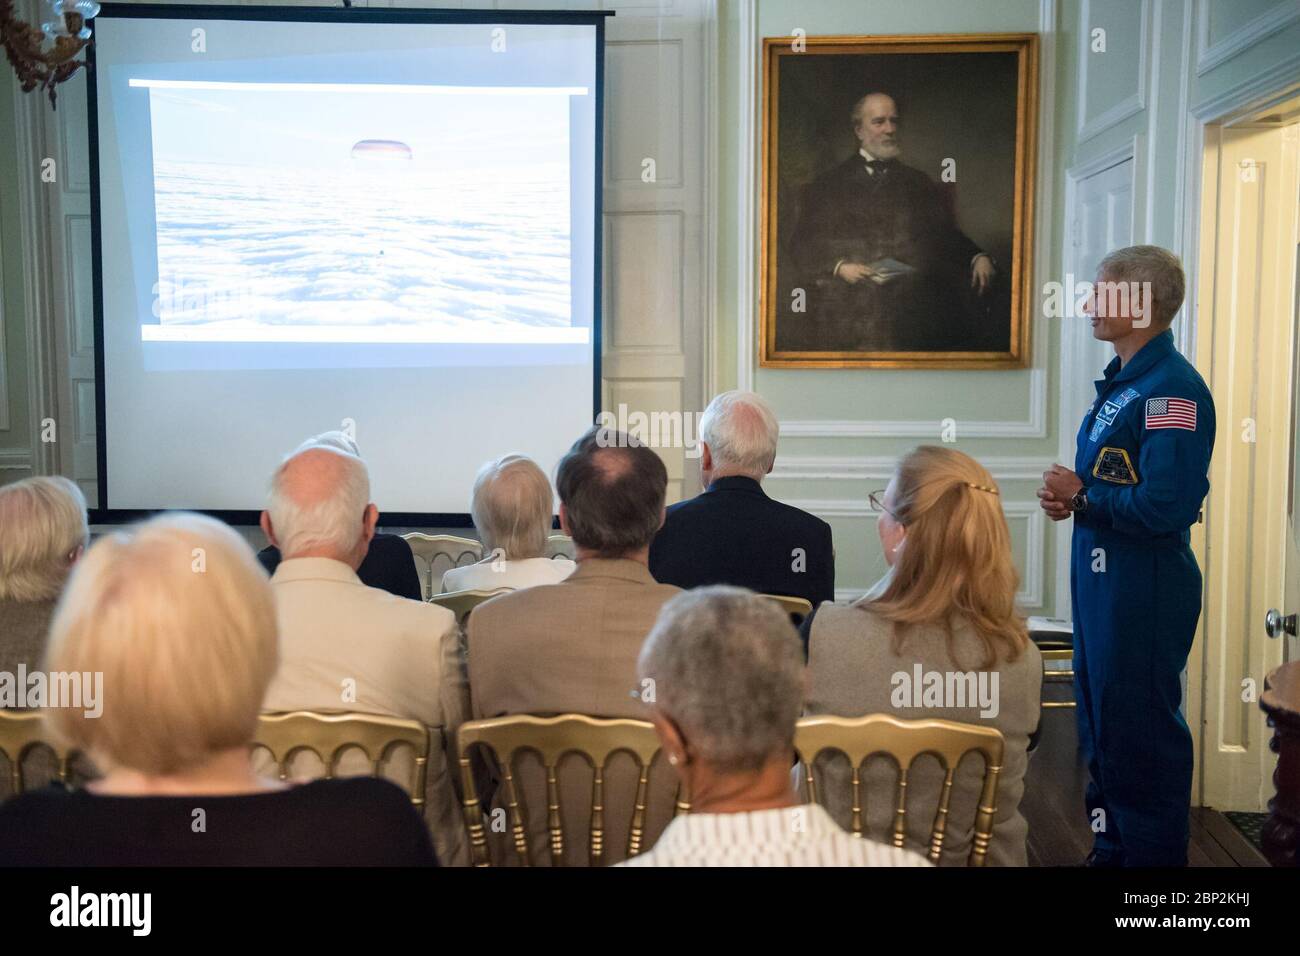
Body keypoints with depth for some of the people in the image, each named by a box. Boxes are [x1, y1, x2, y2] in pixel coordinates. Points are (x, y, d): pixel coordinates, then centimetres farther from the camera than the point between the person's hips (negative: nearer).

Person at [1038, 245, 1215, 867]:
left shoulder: (1171, 389, -19)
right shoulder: (1120, 379, 12)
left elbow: (1165, 505, -27)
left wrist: (1081, 496, -13)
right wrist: (1068, 497, 3)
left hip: (1143, 584, -10)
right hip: (1100, 575, 10)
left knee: (1139, 732, 1)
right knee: (1101, 724, 20)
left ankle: (1152, 853, 16)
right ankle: (1112, 846, 35)